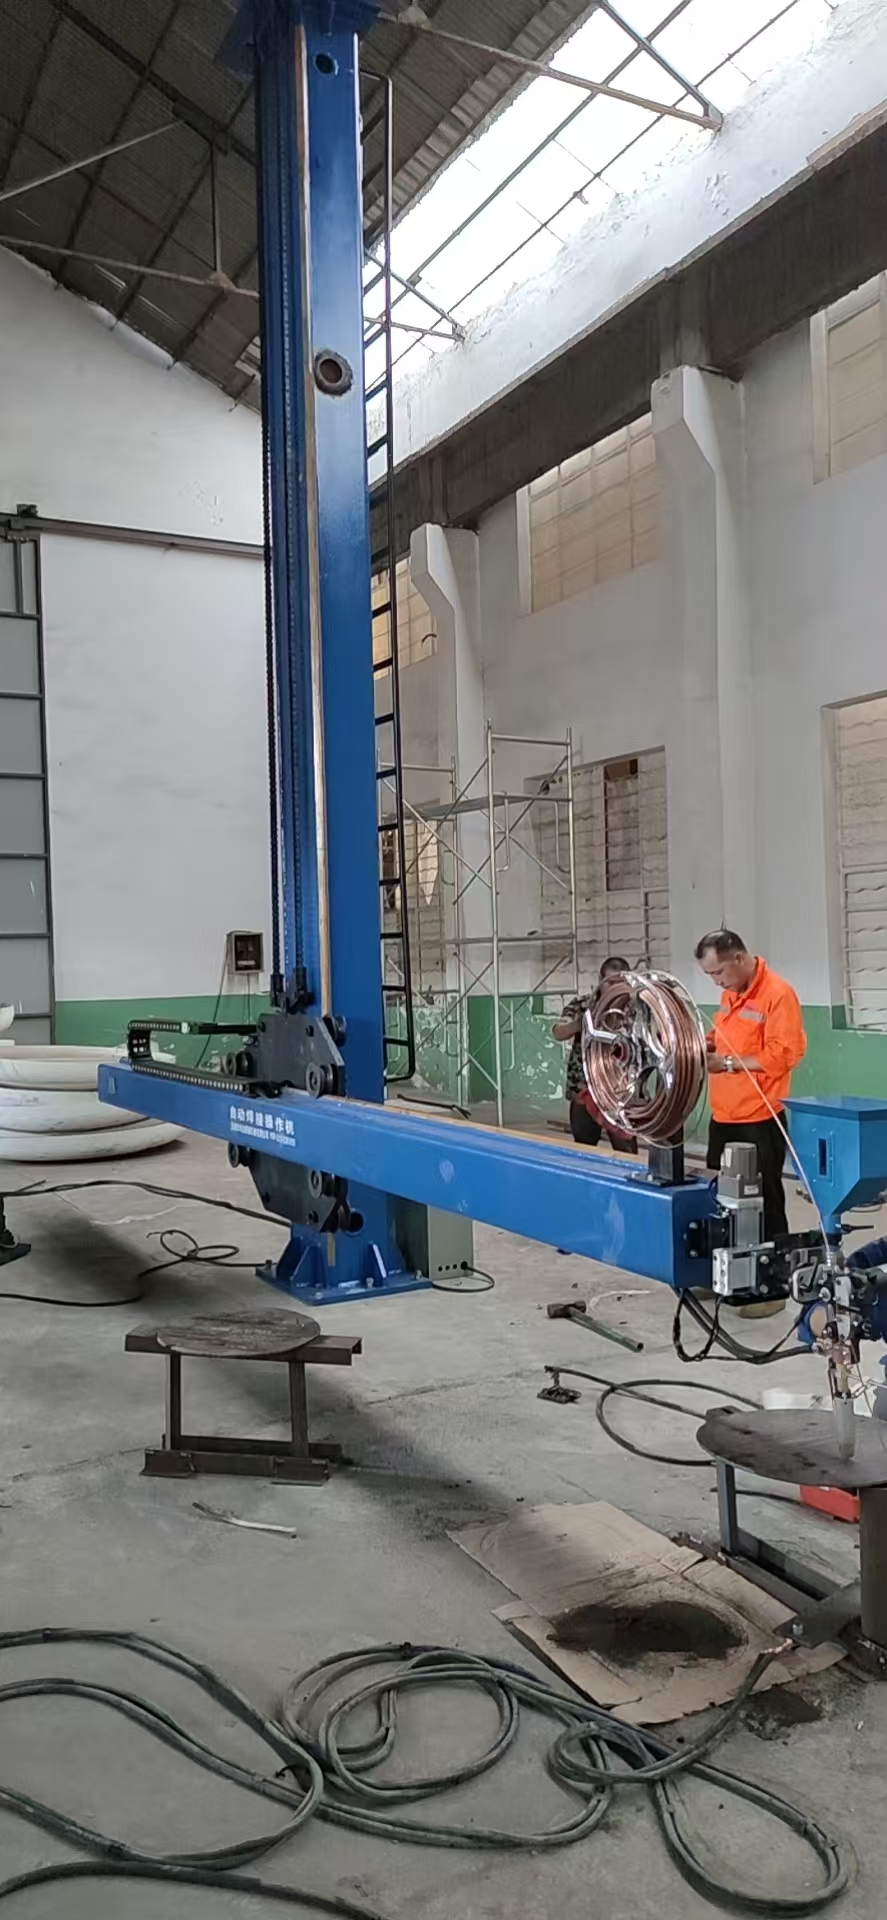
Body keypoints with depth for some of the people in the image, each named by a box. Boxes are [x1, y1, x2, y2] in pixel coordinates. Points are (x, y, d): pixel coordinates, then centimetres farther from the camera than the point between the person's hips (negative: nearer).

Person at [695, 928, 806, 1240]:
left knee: (763, 1200, 1)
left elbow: (782, 1055, -20)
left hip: (759, 1120, -8)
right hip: (723, 1116, 8)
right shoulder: (729, 993, 12)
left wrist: (728, 1063, -18)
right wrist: (707, 1045, 5)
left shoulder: (778, 994, -14)